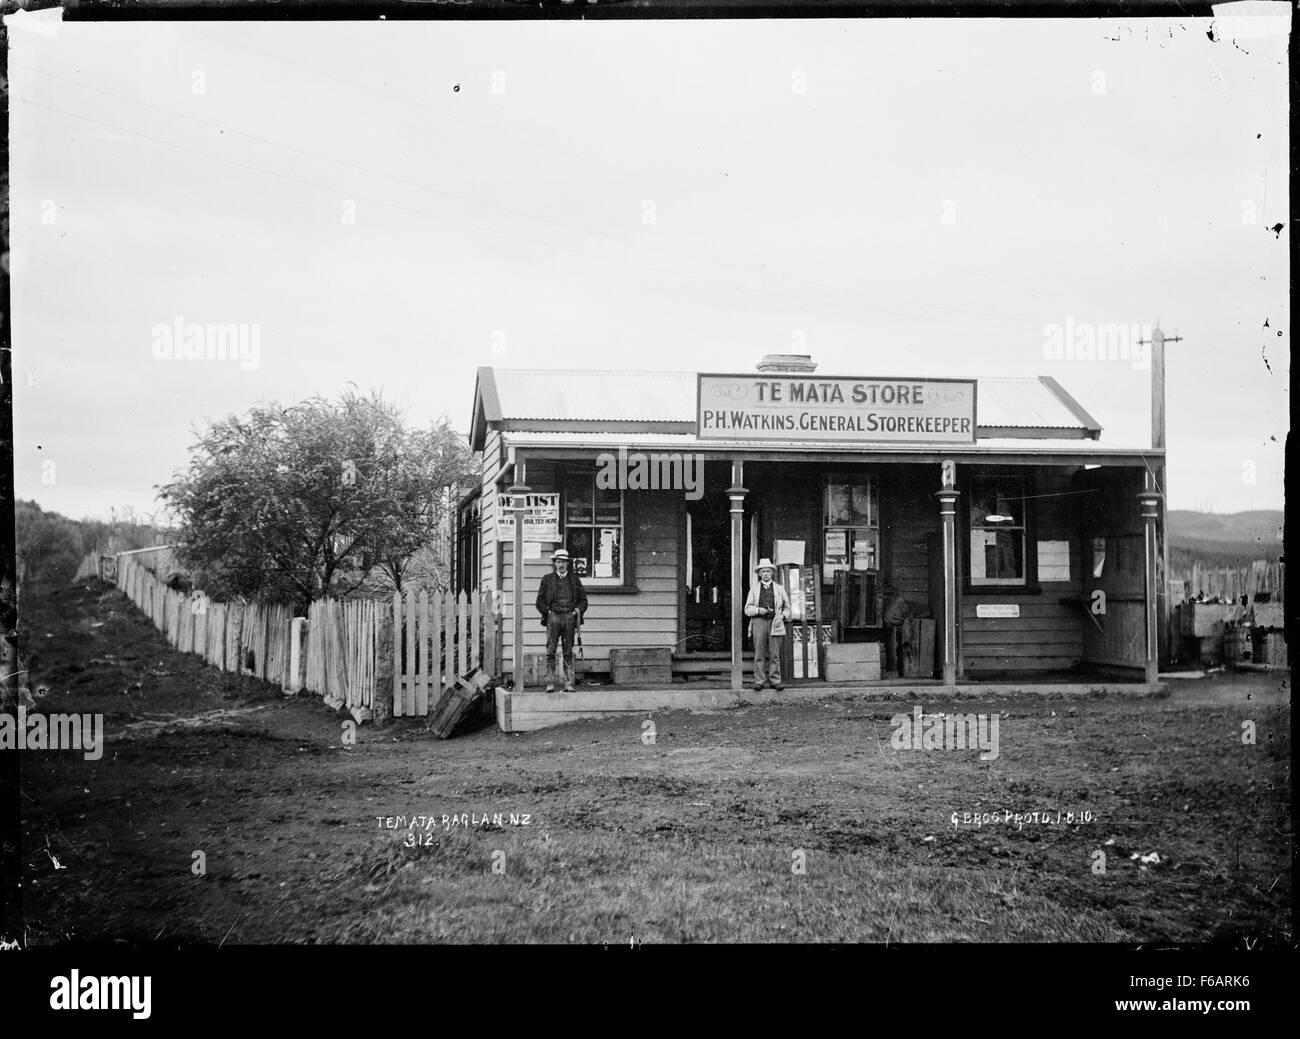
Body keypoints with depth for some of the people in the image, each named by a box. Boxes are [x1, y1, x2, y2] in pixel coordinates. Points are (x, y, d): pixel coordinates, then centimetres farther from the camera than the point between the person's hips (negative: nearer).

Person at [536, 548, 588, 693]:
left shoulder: (574, 579, 14)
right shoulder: (547, 579, 10)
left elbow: (583, 599, 17)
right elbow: (540, 601, 11)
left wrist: (578, 611, 1)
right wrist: (547, 612, -2)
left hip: (569, 617, 1)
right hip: (553, 617, -1)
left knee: (568, 653, 1)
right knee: (550, 652, -7)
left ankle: (569, 684, 1)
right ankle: (550, 684, -7)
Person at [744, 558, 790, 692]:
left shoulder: (779, 589, 15)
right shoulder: (754, 589, 13)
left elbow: (787, 607, 20)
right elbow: (747, 609, 10)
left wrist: (782, 616, 0)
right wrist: (758, 610, -9)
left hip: (775, 624, 1)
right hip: (759, 621, 0)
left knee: (774, 654, -2)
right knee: (759, 654, -4)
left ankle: (775, 681, 2)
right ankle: (759, 682, -3)